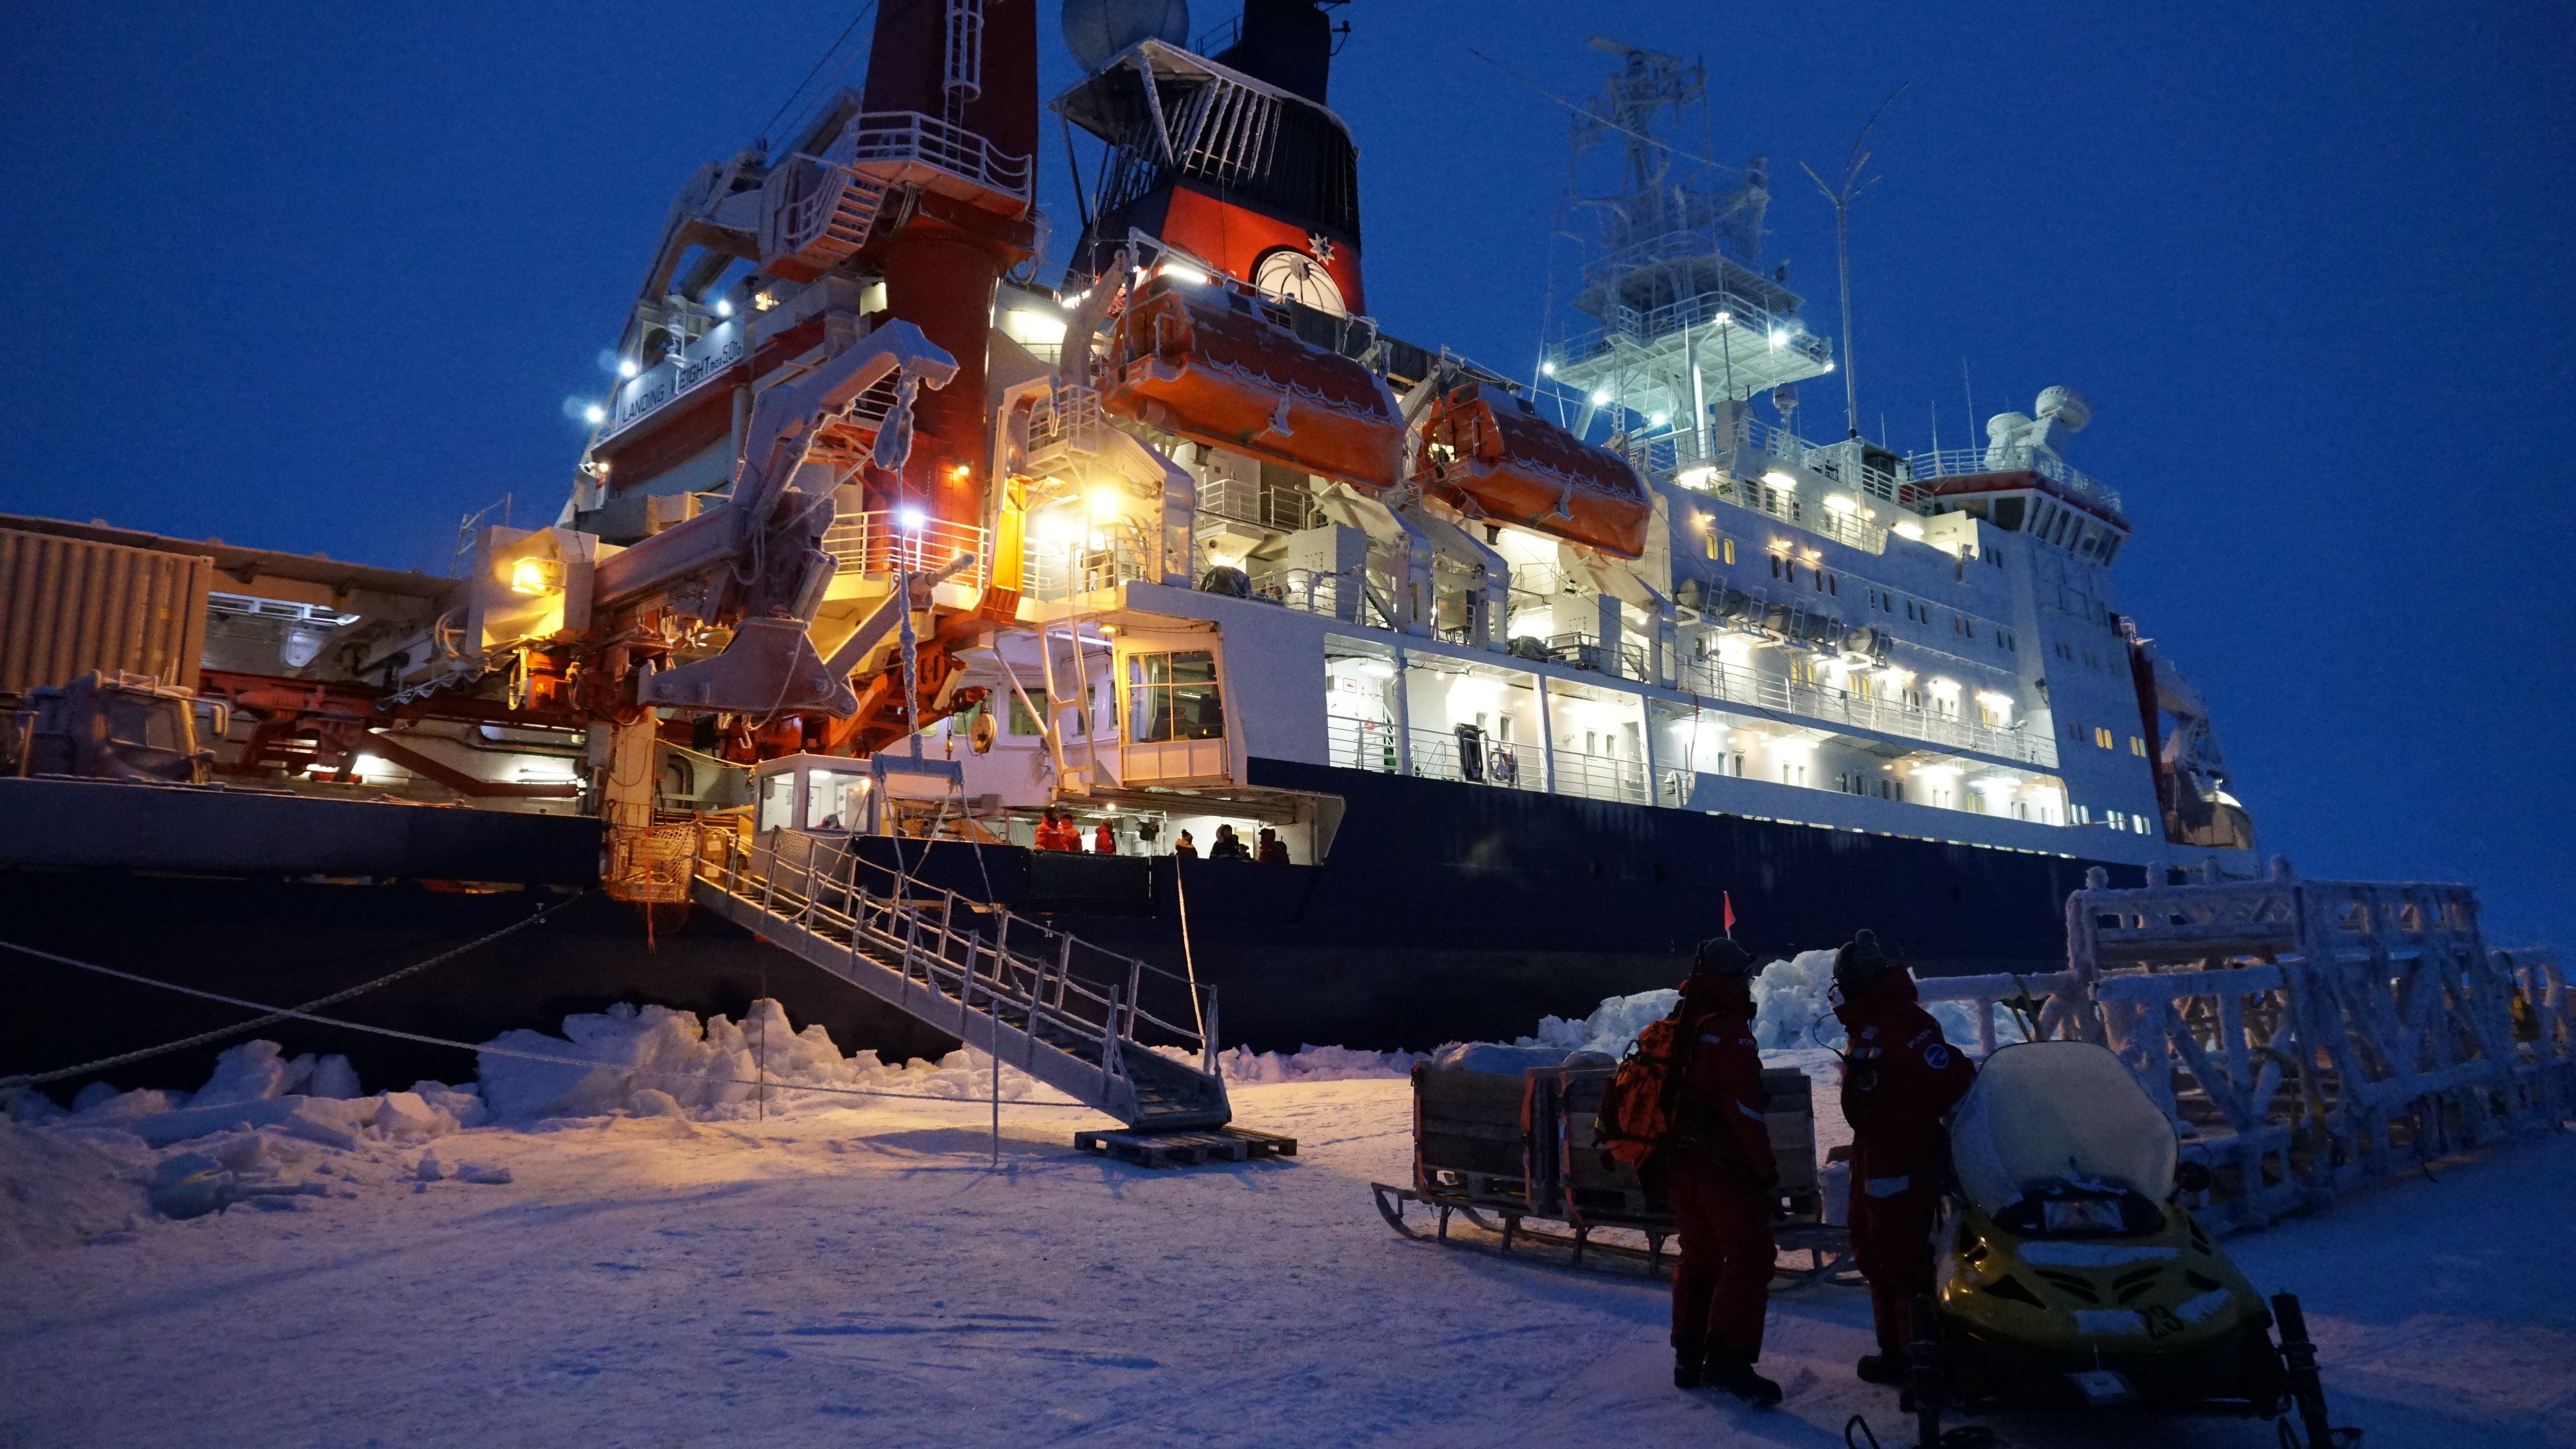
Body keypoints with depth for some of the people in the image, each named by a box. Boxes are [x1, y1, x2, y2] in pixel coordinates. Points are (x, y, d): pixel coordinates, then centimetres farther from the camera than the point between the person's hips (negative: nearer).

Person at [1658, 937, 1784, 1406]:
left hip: (1677, 1167, 8)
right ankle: (1728, 1359, -9)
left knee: (1698, 1257, 17)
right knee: (1749, 1257, -3)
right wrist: (1767, 1170, -13)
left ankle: (1688, 1359, 21)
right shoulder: (1729, 1033, -14)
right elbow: (1744, 1110, -19)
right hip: (1723, 1167, -8)